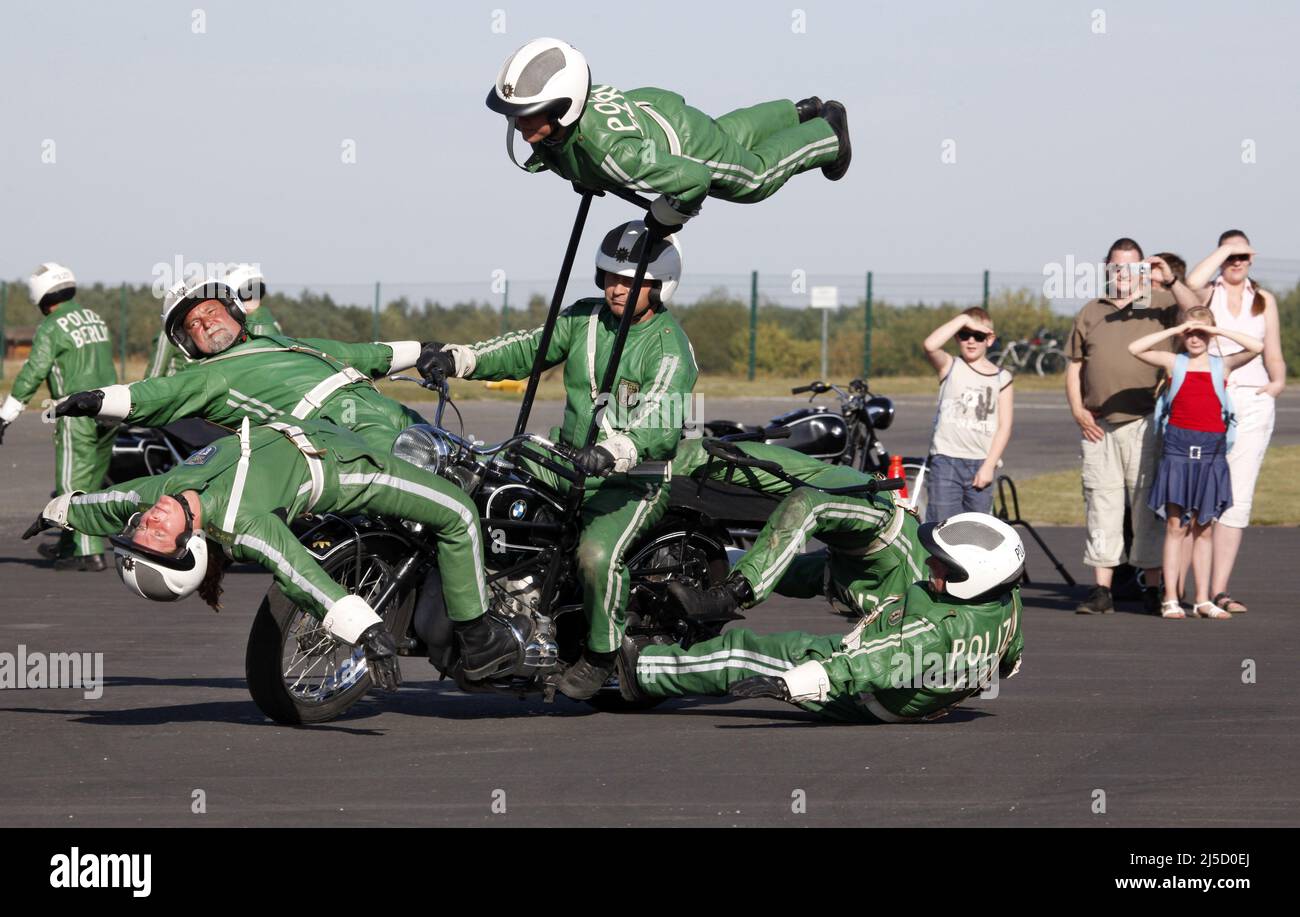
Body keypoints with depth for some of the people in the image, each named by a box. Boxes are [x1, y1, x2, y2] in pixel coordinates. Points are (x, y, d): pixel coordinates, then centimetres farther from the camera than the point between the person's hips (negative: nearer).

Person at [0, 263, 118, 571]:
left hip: (78, 415, -8)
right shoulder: (95, 318, 14)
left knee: (73, 485, -4)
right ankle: (68, 546, 26)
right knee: (92, 483, 14)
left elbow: (33, 373, -13)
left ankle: (90, 553, -11)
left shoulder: (51, 328, -9)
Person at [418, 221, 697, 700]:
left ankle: (600, 652, -8)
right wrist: (458, 358, -17)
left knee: (597, 553, -32)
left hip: (634, 480, -7)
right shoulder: (584, 318, 7)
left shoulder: (669, 346, -14)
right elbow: (527, 348, 0)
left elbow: (659, 419, -28)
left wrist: (613, 452, -47)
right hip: (568, 463, 7)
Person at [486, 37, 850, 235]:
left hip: (684, 139, -6)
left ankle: (828, 132, 46)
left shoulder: (611, 151, -50)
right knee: (732, 134, 36)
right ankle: (800, 114, 60)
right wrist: (582, 175, 9)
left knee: (754, 177, 24)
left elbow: (693, 178, -44)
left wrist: (665, 217, -25)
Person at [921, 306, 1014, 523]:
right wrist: (962, 319, -13)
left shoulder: (1001, 379, 8)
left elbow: (1004, 426, 2)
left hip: (981, 465, 2)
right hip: (946, 459, -2)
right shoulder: (950, 367, 5)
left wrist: (989, 466, -7)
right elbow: (930, 345, -18)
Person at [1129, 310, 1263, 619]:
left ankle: (1203, 600, 11)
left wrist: (1218, 331, -4)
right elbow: (1135, 348, -4)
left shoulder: (1222, 366, 7)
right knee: (1175, 525, -2)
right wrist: (1174, 331, -4)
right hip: (1178, 448, -1)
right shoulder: (1174, 363, 6)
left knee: (1202, 528, 7)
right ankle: (1170, 599, -2)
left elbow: (1257, 347, -6)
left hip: (1211, 451, 1)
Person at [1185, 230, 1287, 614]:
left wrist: (1278, 381, -4)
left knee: (1238, 497, -5)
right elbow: (1191, 284, -19)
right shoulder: (1207, 293, 7)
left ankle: (1219, 589, -6)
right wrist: (1224, 250, -8)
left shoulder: (1264, 300, 16)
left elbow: (1274, 357, 17)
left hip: (1252, 402, 2)